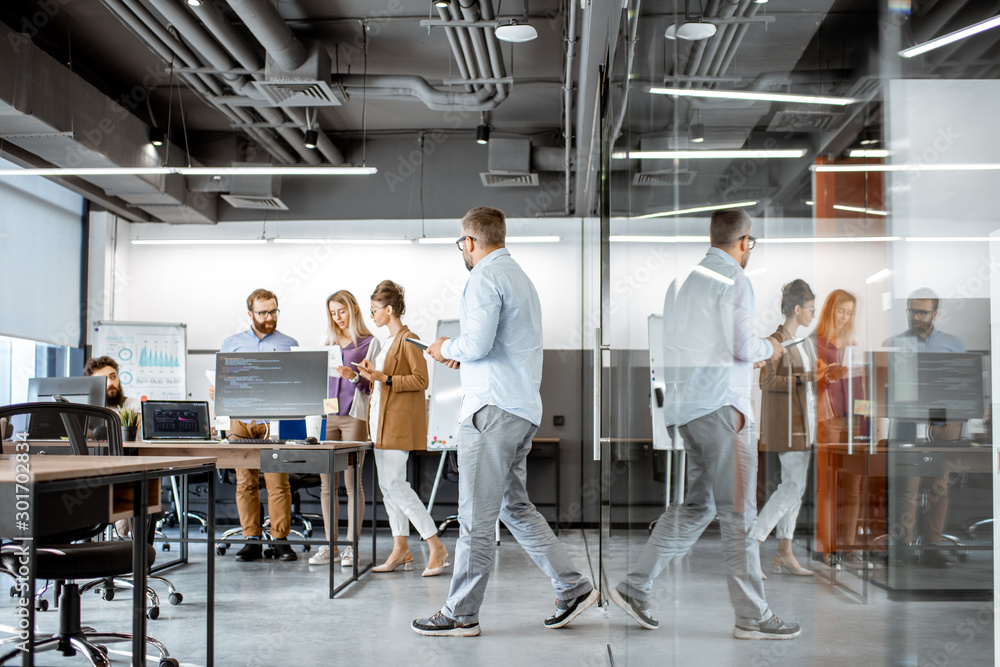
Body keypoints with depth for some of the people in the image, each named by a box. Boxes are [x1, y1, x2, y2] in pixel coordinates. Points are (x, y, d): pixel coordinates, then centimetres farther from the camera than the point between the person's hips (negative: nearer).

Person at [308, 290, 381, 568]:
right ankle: (329, 543, 10)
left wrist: (354, 376, -19)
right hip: (327, 415, 5)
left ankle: (352, 545, 1)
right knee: (326, 481, 3)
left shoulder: (369, 342, 4)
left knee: (352, 480, -4)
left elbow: (371, 384, -2)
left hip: (354, 415, -4)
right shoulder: (327, 341, 19)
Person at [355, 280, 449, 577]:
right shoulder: (388, 342, 19)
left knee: (395, 485, -14)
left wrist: (384, 378, -20)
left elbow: (421, 380, -16)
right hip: (382, 419, 10)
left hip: (400, 420, -10)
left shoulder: (408, 339, -10)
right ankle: (401, 551, 11)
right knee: (387, 485, 7)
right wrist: (372, 373, 10)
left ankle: (436, 547, -9)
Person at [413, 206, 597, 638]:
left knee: (476, 517, -4)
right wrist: (463, 355, 20)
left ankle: (461, 615, 3)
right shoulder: (519, 276, 21)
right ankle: (573, 588, 16)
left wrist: (446, 348, -1)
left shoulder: (486, 276, -11)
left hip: (493, 408, -10)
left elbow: (477, 343, -20)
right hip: (523, 408, 10)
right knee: (515, 506, 17)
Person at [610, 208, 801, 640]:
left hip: (686, 405, 8)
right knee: (738, 512, -1)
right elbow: (744, 347, -15)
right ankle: (752, 617, 6)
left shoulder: (685, 277, 13)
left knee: (698, 504, 15)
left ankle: (634, 587, 14)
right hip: (722, 403, -8)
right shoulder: (735, 280, -10)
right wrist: (769, 349, 6)